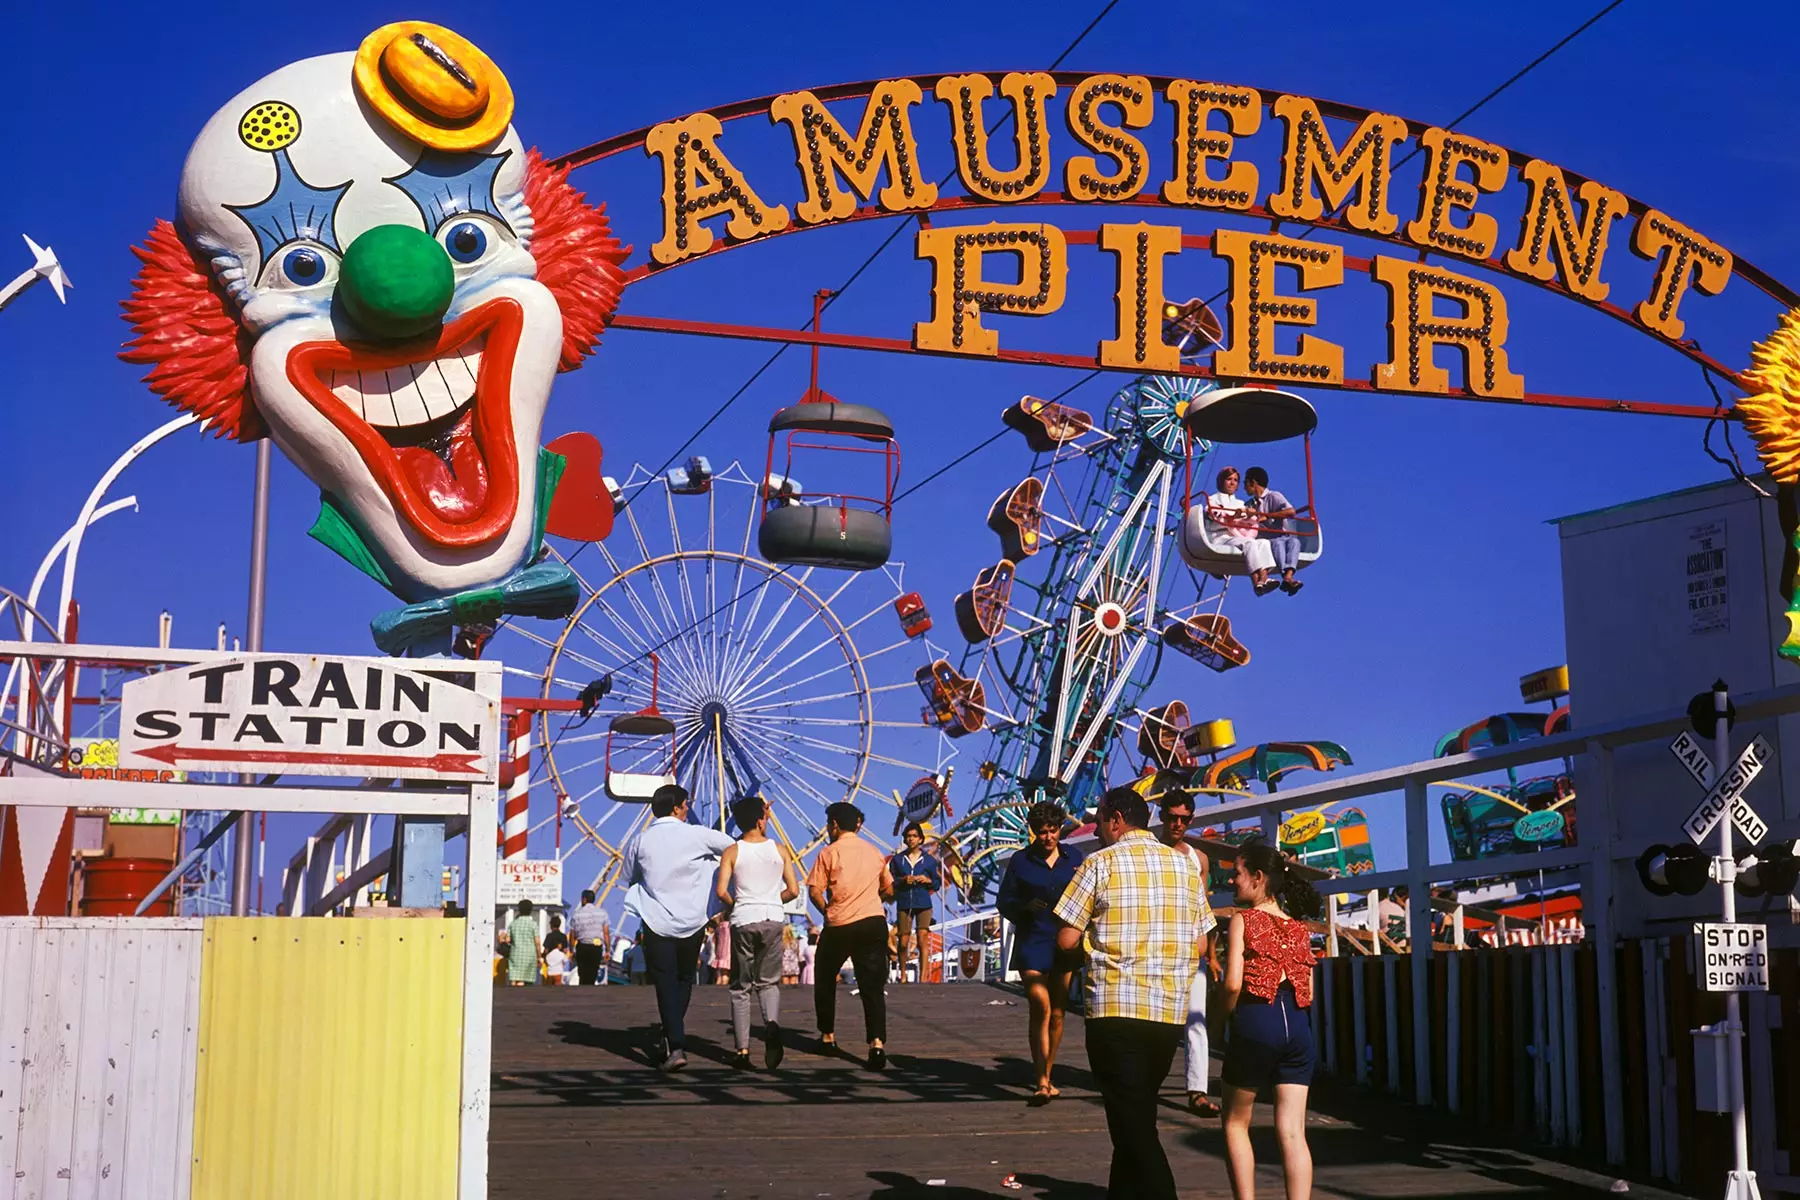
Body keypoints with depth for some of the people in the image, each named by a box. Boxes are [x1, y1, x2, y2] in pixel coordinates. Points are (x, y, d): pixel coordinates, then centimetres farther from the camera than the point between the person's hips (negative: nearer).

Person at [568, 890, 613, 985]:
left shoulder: (576, 914, -2)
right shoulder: (602, 913, 1)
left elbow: (572, 935, 0)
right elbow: (606, 933, -3)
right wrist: (608, 950, 1)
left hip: (582, 947, -1)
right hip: (597, 947, 1)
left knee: (583, 975, 9)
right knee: (592, 975, 8)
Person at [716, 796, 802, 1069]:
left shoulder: (732, 852, 0)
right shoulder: (778, 850, 3)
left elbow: (721, 892, -9)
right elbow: (793, 890, 1)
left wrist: (735, 905, 11)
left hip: (743, 922, -1)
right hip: (773, 920, 1)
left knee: (741, 987, 9)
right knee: (769, 982, 13)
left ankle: (743, 1050, 4)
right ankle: (772, 1023, -18)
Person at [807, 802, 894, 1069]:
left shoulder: (829, 852, -2)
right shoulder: (874, 852, 12)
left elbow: (815, 891, -8)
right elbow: (888, 891, 19)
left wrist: (827, 912, 8)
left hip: (839, 926, -3)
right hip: (874, 922, 3)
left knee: (825, 979, 19)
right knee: (873, 985, -1)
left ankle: (828, 1035, 27)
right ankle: (877, 1042, -18)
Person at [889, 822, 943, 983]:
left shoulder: (929, 860, 5)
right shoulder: (897, 859, 5)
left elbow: (937, 883, 7)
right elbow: (890, 882, 3)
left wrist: (927, 880, -12)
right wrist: (903, 880, -14)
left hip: (923, 904, -1)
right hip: (903, 904, 1)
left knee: (922, 939, -11)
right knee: (902, 942, 3)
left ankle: (923, 978, -12)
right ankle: (903, 974, 25)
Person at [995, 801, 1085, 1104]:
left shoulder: (1073, 857, 8)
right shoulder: (1021, 861, 2)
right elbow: (1003, 903, 4)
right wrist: (1025, 906, -16)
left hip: (1064, 944, 3)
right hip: (1032, 943, -3)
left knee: (1057, 1013, 9)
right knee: (1040, 1008, -15)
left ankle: (1047, 1078, 21)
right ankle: (1042, 1082, -16)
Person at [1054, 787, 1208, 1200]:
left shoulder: (1100, 864, -5)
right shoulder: (1185, 866, 9)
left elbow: (1066, 940, -4)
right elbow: (1198, 946, 11)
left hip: (1115, 1009, -5)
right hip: (1170, 1011, 5)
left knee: (1132, 1123, -5)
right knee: (1138, 1116, 19)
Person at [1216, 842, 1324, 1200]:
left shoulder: (1244, 919, -3)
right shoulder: (1299, 927, 13)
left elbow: (1233, 983, -12)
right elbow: (1308, 991, 11)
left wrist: (1222, 1018, 4)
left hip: (1256, 1020, -5)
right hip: (1298, 1024, 5)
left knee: (1235, 1123, 13)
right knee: (1292, 1133, 2)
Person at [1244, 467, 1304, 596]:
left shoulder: (1274, 497, 5)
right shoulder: (1250, 505, 24)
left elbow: (1291, 512, -13)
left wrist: (1266, 516, -15)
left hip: (1284, 536, -2)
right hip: (1268, 540, 2)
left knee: (1294, 541, -35)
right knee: (1277, 542, -34)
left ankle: (1288, 576, -60)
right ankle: (1287, 577, -60)